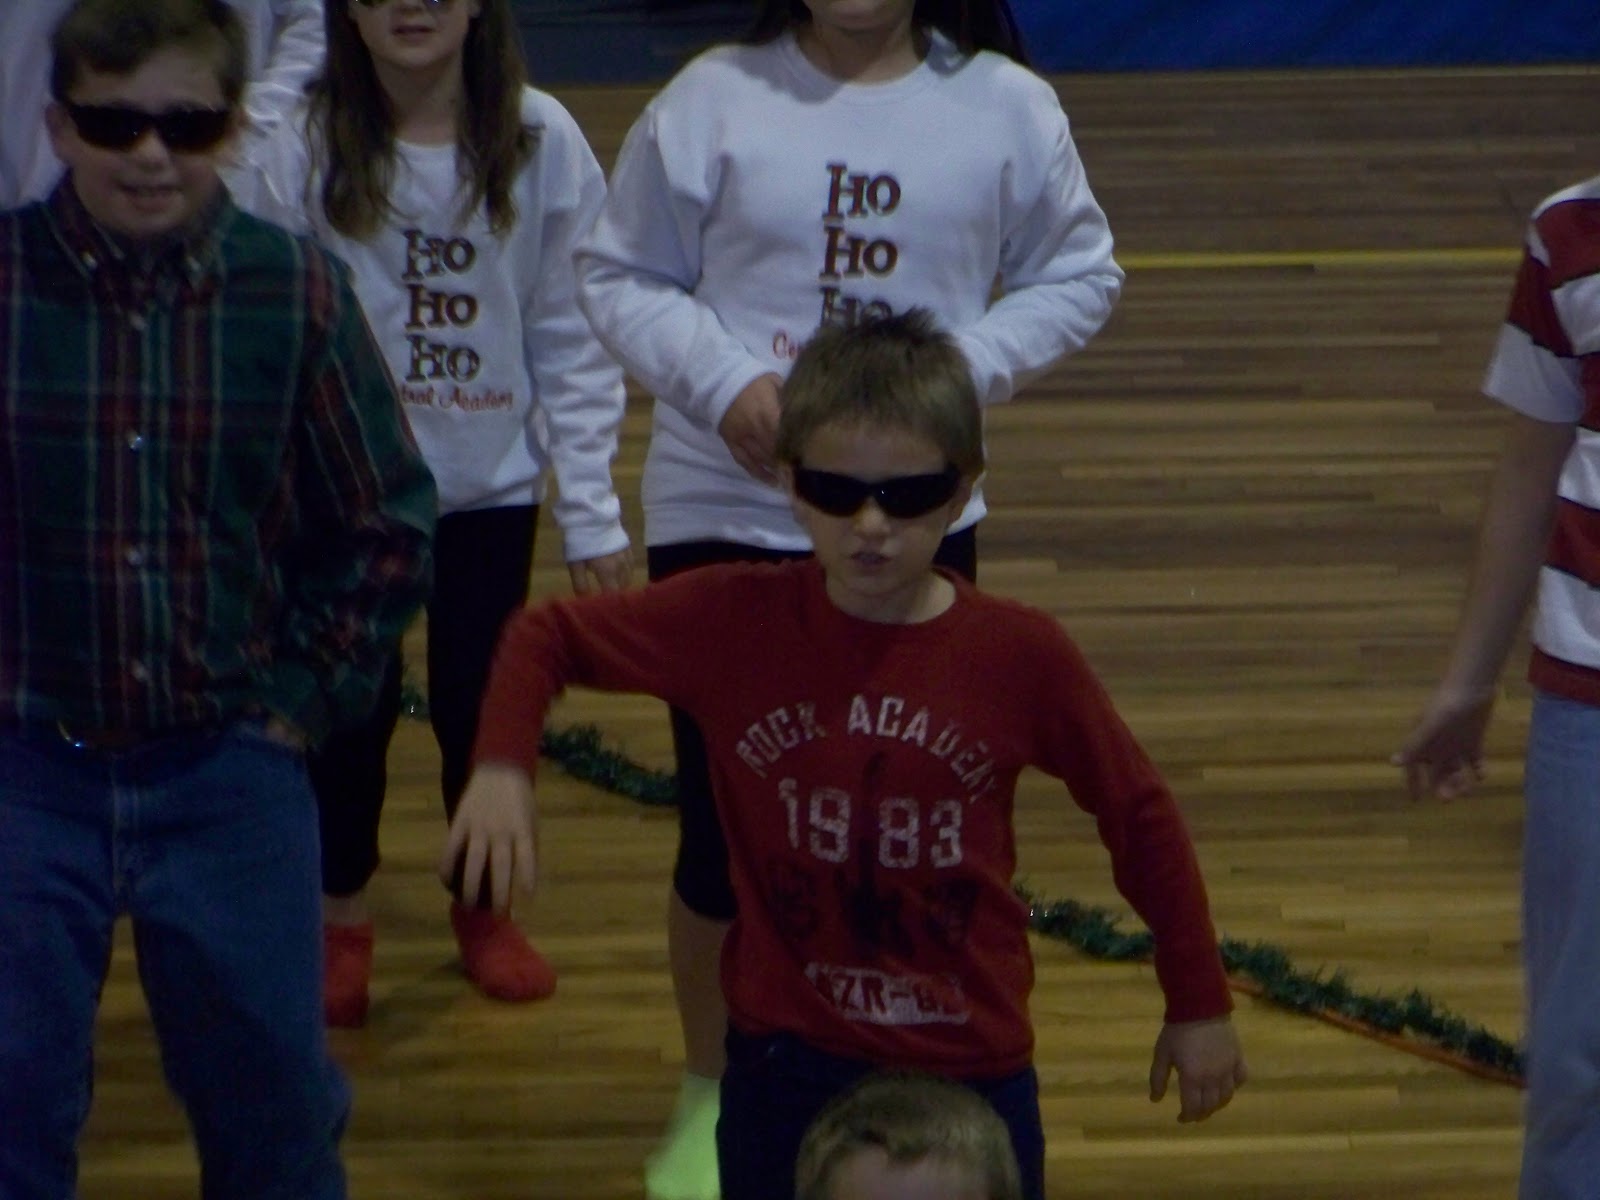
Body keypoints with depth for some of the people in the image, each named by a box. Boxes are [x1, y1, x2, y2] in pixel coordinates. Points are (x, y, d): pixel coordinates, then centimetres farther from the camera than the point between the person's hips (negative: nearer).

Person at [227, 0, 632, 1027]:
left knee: (482, 702, 10)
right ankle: (343, 920, 31)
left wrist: (593, 512, -4)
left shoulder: (540, 140, -8)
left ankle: (485, 904, 34)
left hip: (493, 487, 1)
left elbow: (573, 338, -4)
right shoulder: (298, 147, -11)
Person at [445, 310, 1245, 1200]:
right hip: (788, 1061, 0)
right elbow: (544, 637, 2)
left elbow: (1140, 816, 2)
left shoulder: (1020, 655, -10)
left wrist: (1199, 1007, 8)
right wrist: (502, 769, -17)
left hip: (973, 1068, 0)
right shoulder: (733, 620, -9)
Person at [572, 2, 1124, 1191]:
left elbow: (1078, 275, 7)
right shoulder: (712, 99, -6)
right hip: (722, 515, -1)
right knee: (726, 835, 5)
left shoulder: (1007, 108, -3)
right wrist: (722, 379, -16)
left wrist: (959, 370, -10)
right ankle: (710, 1094, 29)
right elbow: (620, 275, 1)